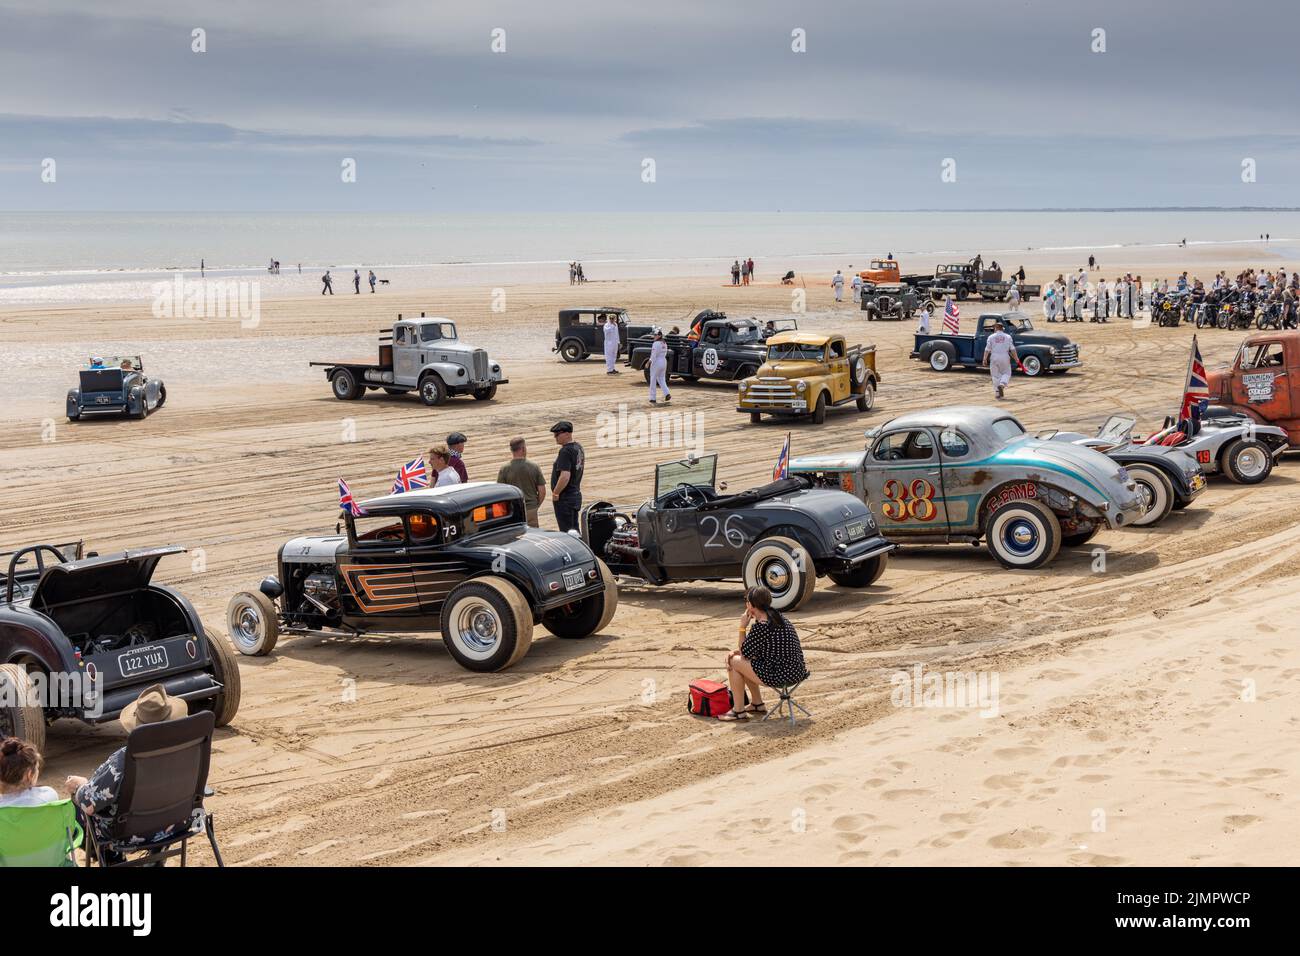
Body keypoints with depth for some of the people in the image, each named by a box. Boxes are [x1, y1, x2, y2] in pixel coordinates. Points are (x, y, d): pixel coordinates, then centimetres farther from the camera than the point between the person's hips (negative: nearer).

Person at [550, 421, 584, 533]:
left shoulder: (565, 451, -20)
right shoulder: (578, 447, 10)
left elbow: (565, 476, -28)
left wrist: (555, 493, -16)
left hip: (565, 498, -10)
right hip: (576, 494, 10)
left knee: (567, 532, -6)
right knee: (575, 530, 15)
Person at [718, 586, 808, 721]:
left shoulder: (760, 626, -20)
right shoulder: (777, 616, 10)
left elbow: (745, 653, -7)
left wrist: (743, 627, -4)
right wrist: (737, 651, 8)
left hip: (779, 676, -9)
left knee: (734, 662, 3)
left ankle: (738, 712, 10)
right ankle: (757, 704, 31)